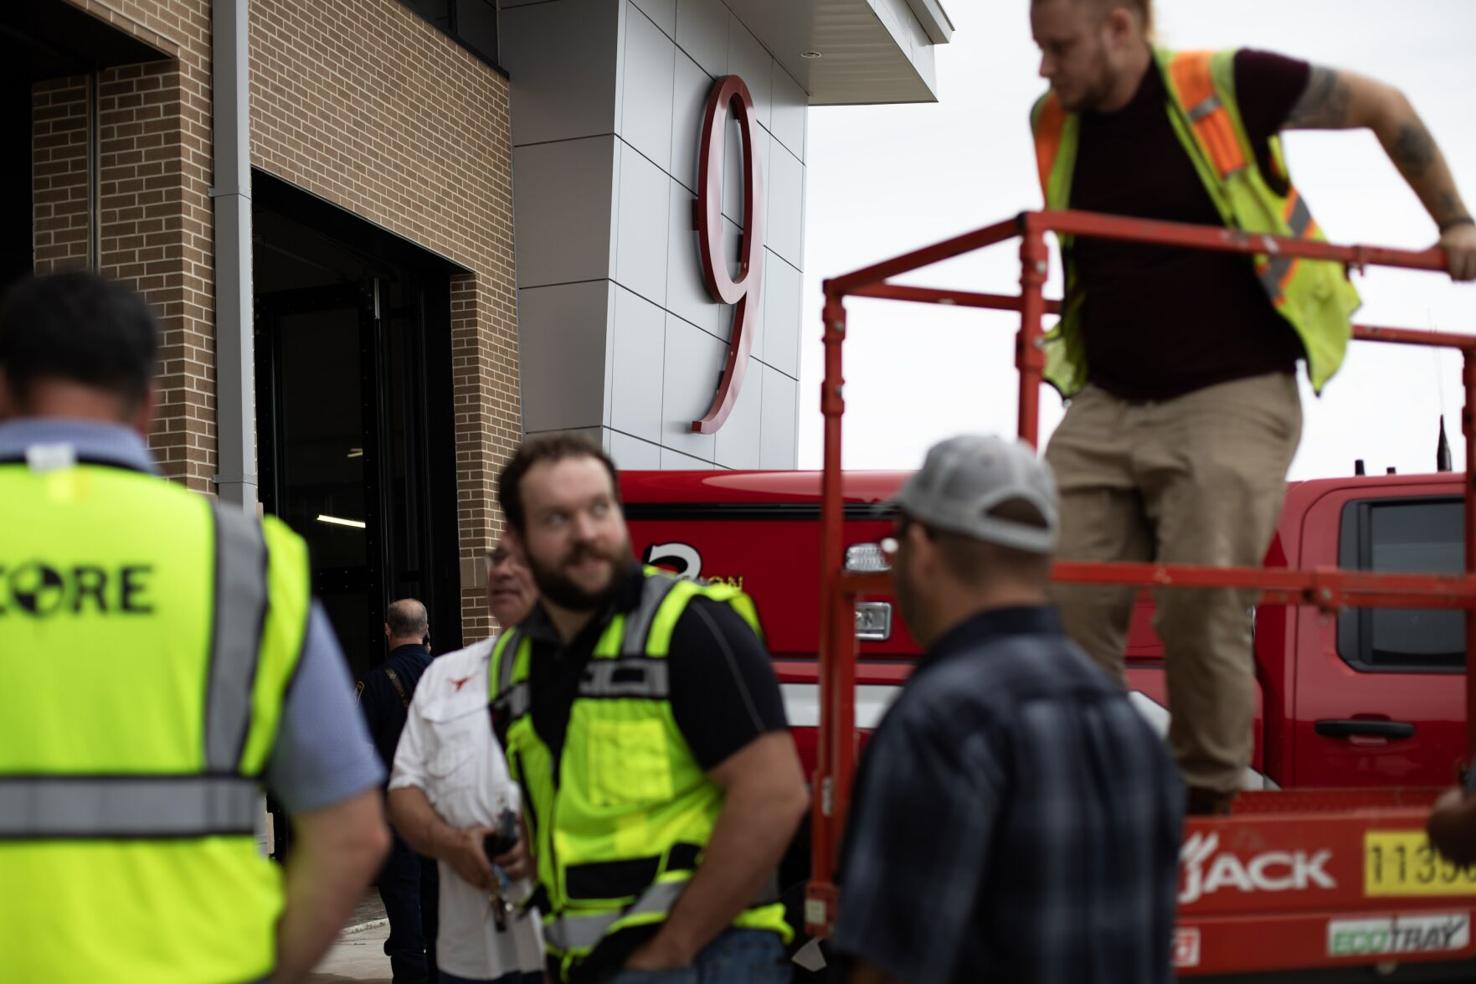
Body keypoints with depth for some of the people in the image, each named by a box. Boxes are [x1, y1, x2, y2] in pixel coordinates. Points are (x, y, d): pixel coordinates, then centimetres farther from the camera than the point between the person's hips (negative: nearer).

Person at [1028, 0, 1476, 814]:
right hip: (1106, 404, 5)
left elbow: (1384, 108, 6)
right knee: (1064, 599, -4)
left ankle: (1208, 801, 8)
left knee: (1203, 607, -11)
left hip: (1232, 395, -5)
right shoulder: (1052, 124, 8)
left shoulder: (1226, 87, -7)